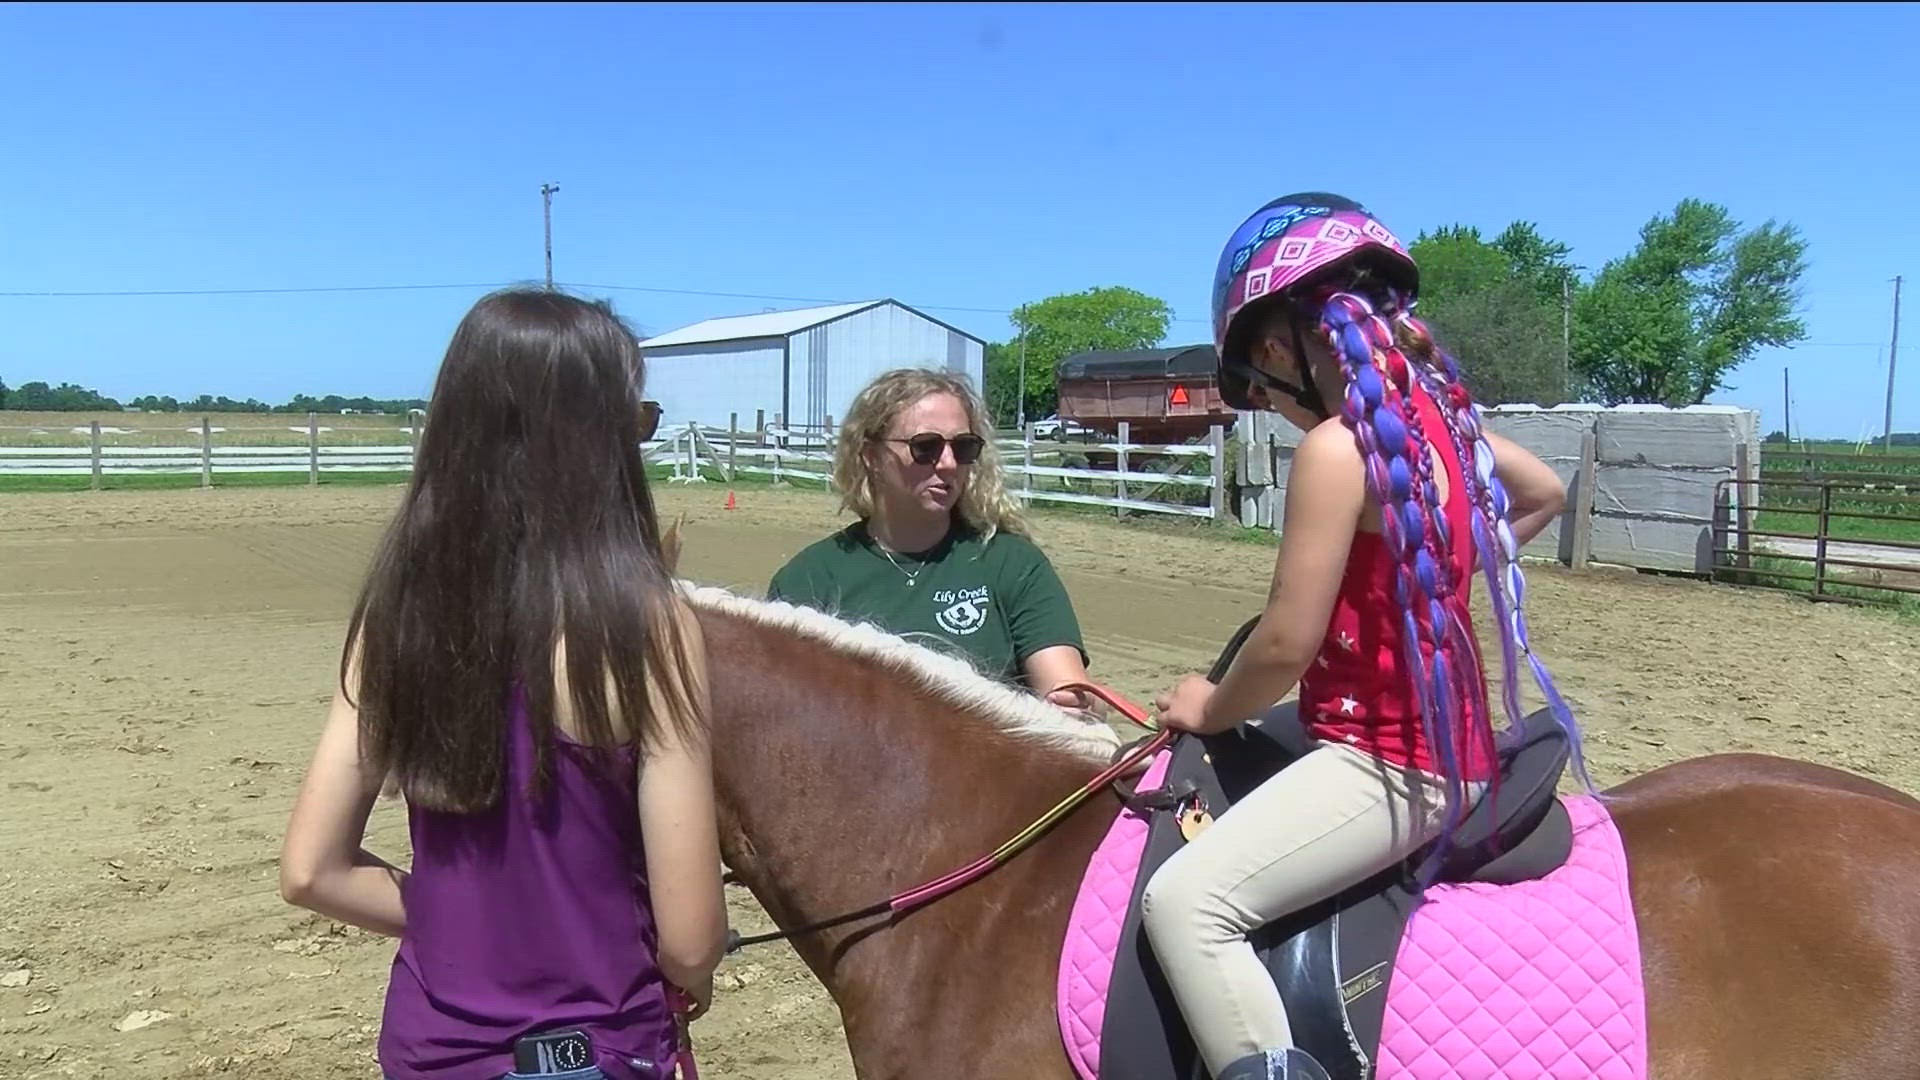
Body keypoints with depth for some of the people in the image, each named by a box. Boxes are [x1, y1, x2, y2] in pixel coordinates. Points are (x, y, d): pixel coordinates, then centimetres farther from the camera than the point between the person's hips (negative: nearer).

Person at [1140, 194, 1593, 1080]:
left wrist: (1211, 708, -2)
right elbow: (1544, 493, 27)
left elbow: (1286, 644, -21)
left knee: (1186, 899, -18)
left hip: (1391, 764, -10)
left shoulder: (1336, 446, -22)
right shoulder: (1438, 416, 6)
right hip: (1443, 742, 11)